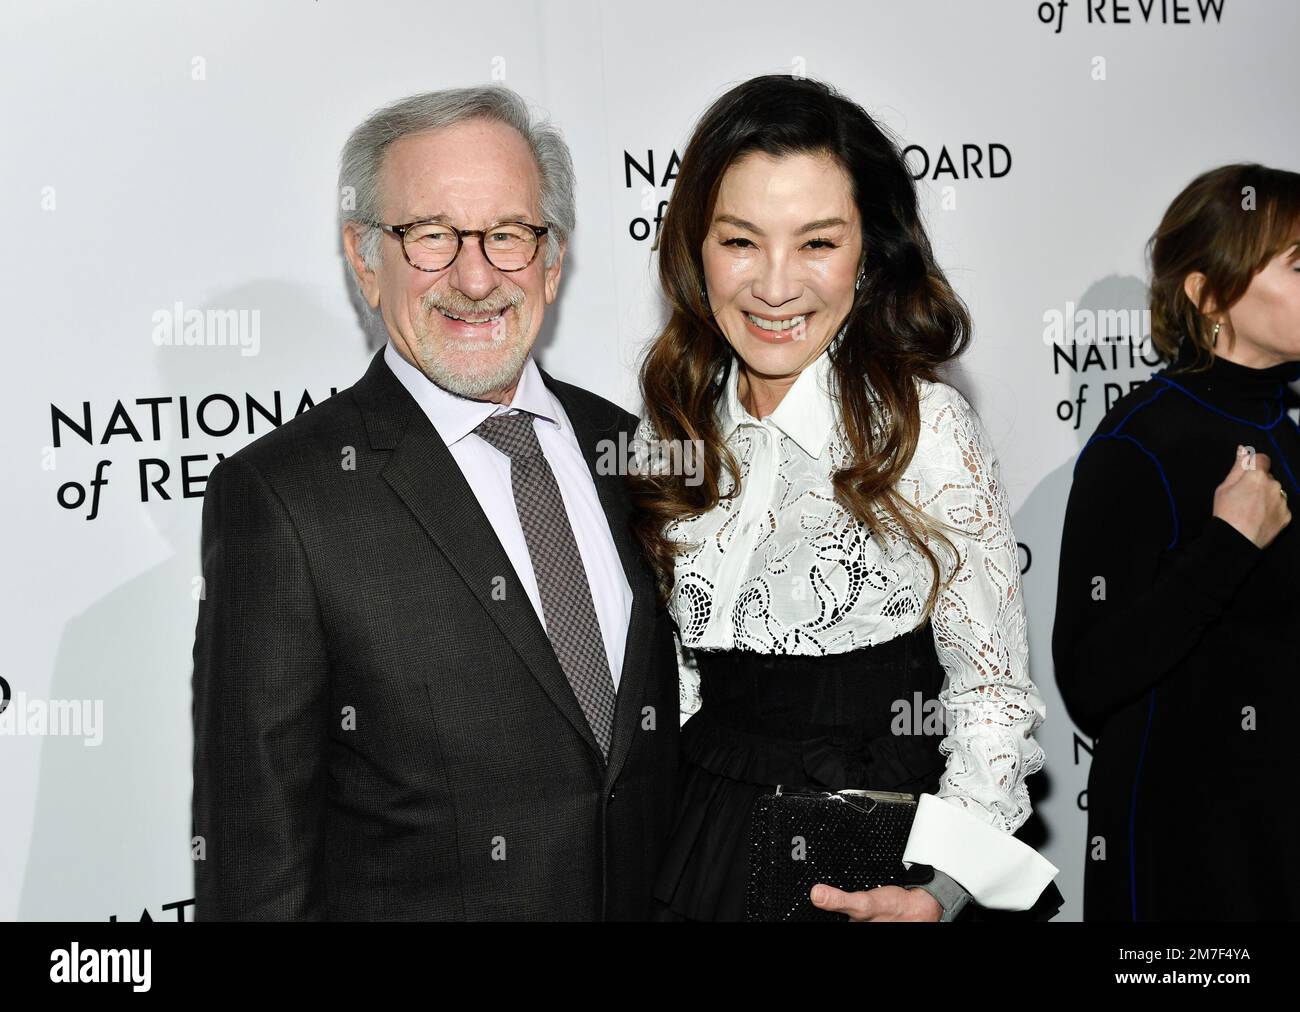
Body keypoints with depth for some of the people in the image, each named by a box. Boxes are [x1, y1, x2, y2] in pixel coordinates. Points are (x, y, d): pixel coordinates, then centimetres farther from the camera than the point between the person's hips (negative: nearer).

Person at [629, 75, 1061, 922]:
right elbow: (681, 671, 9)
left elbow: (994, 691, -12)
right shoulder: (675, 423, 0)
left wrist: (938, 891, -24)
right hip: (697, 836, 5)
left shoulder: (925, 425, -15)